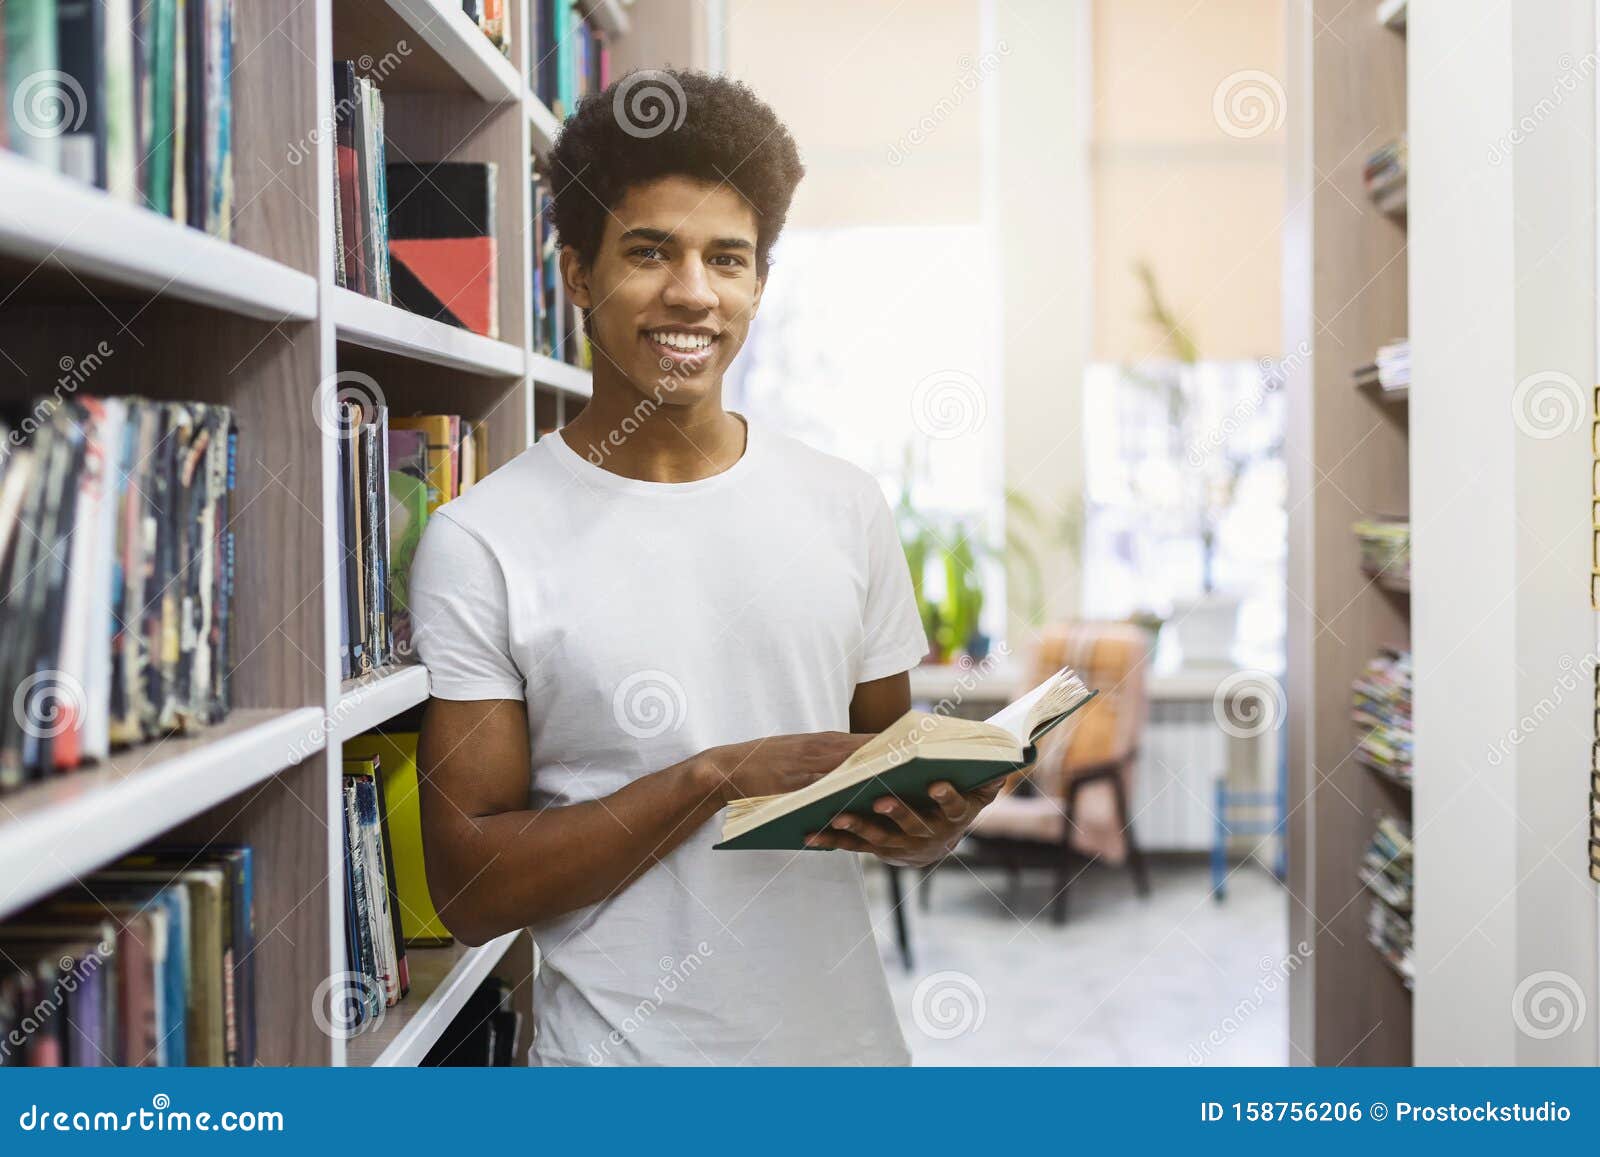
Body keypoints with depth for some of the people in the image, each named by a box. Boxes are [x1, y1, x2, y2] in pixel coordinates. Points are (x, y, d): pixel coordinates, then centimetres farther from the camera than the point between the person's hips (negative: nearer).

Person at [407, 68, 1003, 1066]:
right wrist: (720, 777, -22)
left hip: (847, 1035, 4)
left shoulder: (846, 507, 1)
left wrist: (932, 825, -13)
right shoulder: (482, 543, -11)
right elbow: (470, 890, -13)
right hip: (624, 1050, -3)